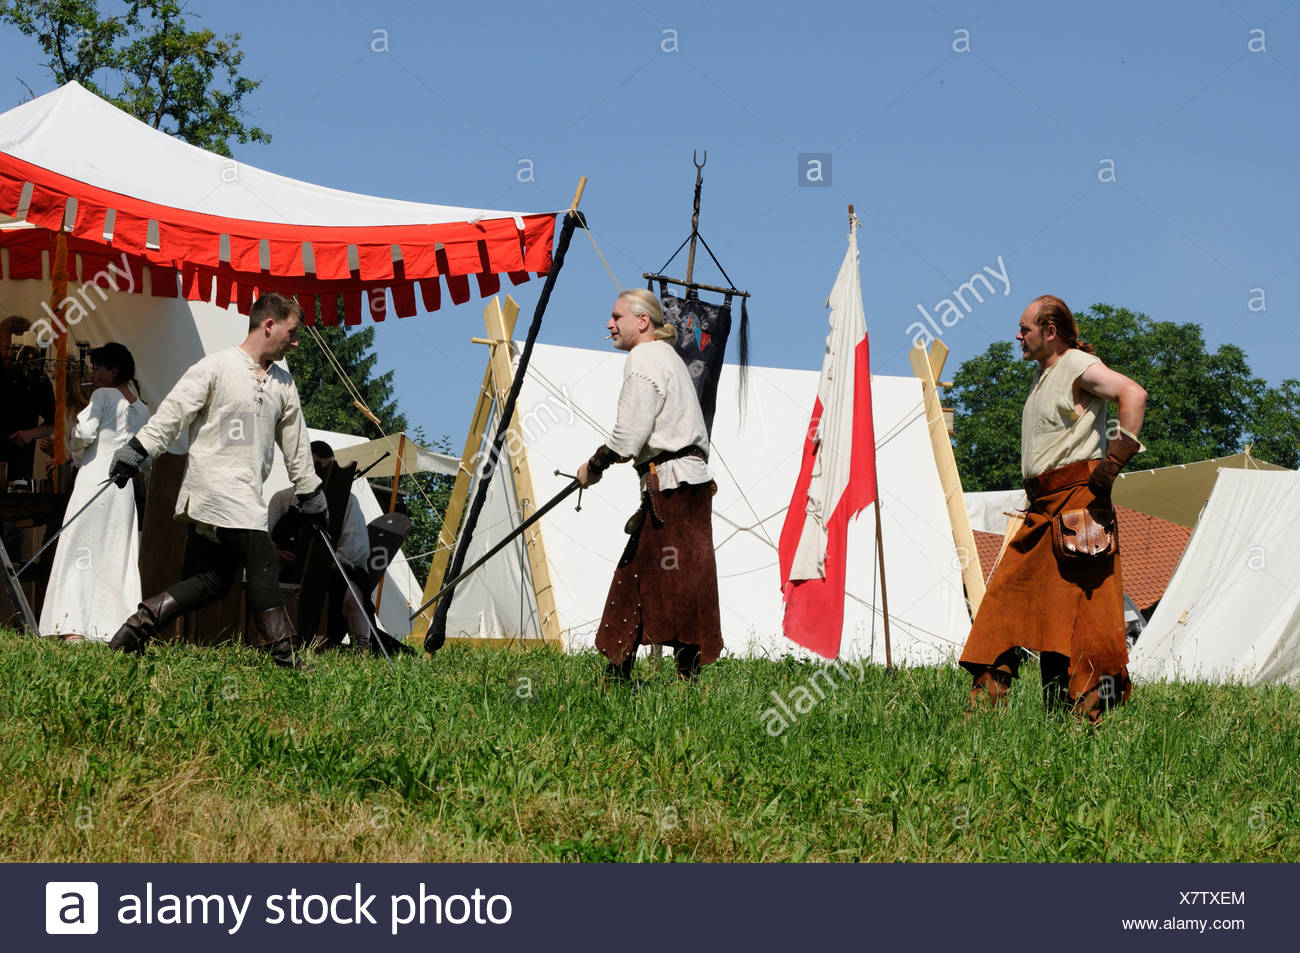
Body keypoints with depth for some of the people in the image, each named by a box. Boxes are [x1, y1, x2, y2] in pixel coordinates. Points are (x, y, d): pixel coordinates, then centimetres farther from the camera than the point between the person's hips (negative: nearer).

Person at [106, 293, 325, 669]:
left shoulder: (283, 383, 17)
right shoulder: (217, 366, -4)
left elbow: (295, 444, 23)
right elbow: (173, 412, -7)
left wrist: (310, 493, 24)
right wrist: (136, 451, -12)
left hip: (248, 493, 8)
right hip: (215, 480, -8)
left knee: (216, 580, 2)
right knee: (262, 562, -13)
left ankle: (141, 621, 6)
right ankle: (283, 653, -11)